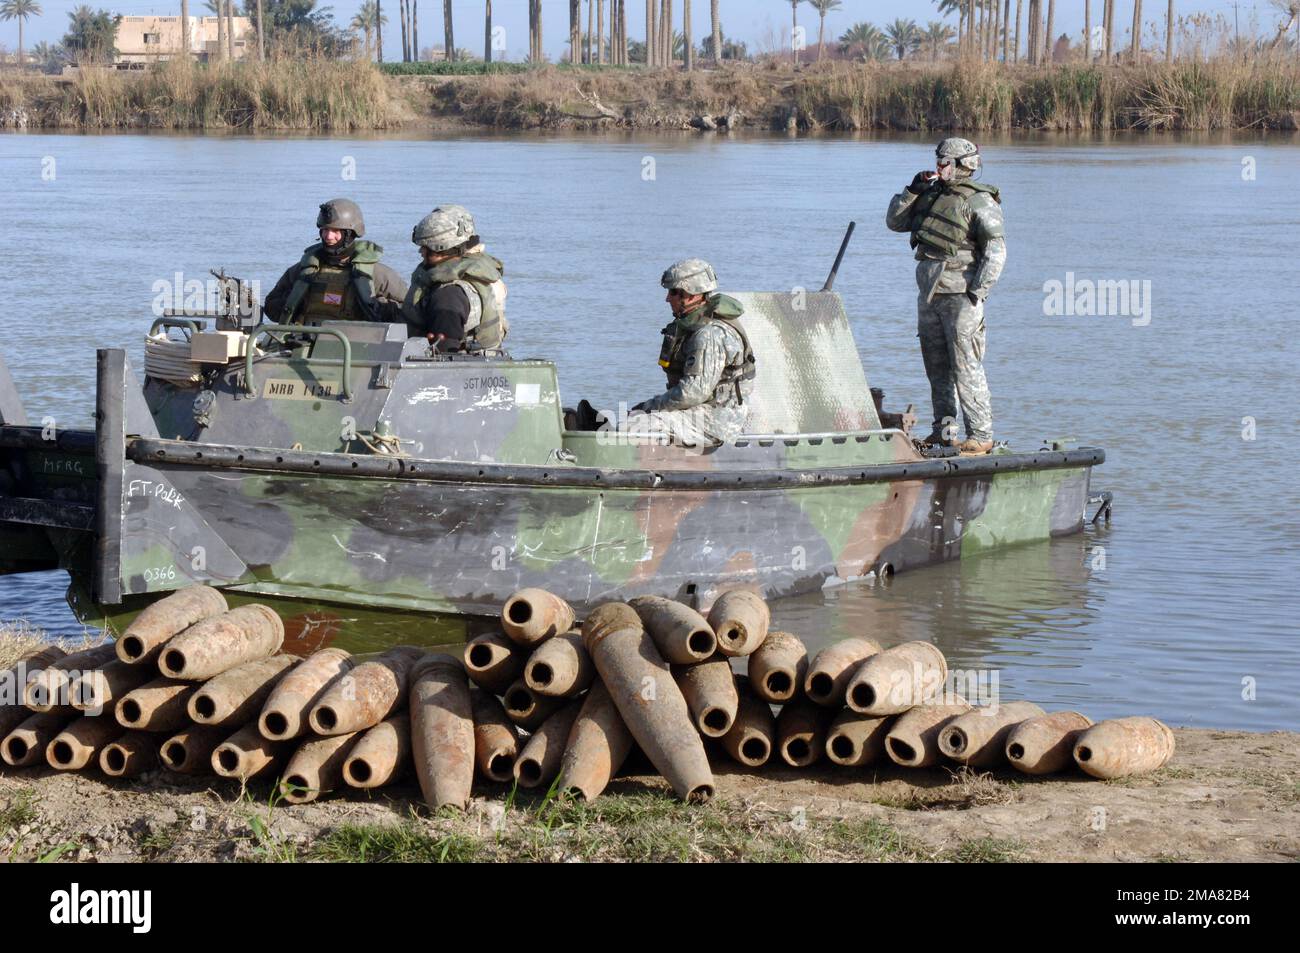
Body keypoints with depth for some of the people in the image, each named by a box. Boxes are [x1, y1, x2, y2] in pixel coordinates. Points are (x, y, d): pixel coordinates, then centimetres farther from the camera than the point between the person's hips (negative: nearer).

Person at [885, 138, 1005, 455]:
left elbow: (996, 251, -13)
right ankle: (944, 430, 20)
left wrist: (977, 291, -19)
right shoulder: (932, 194, 14)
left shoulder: (980, 202, -8)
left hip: (960, 294, -8)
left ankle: (981, 435, -7)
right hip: (929, 293, 8)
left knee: (966, 367, -10)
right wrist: (913, 190, 5)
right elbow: (895, 221, 19)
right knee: (936, 366, 12)